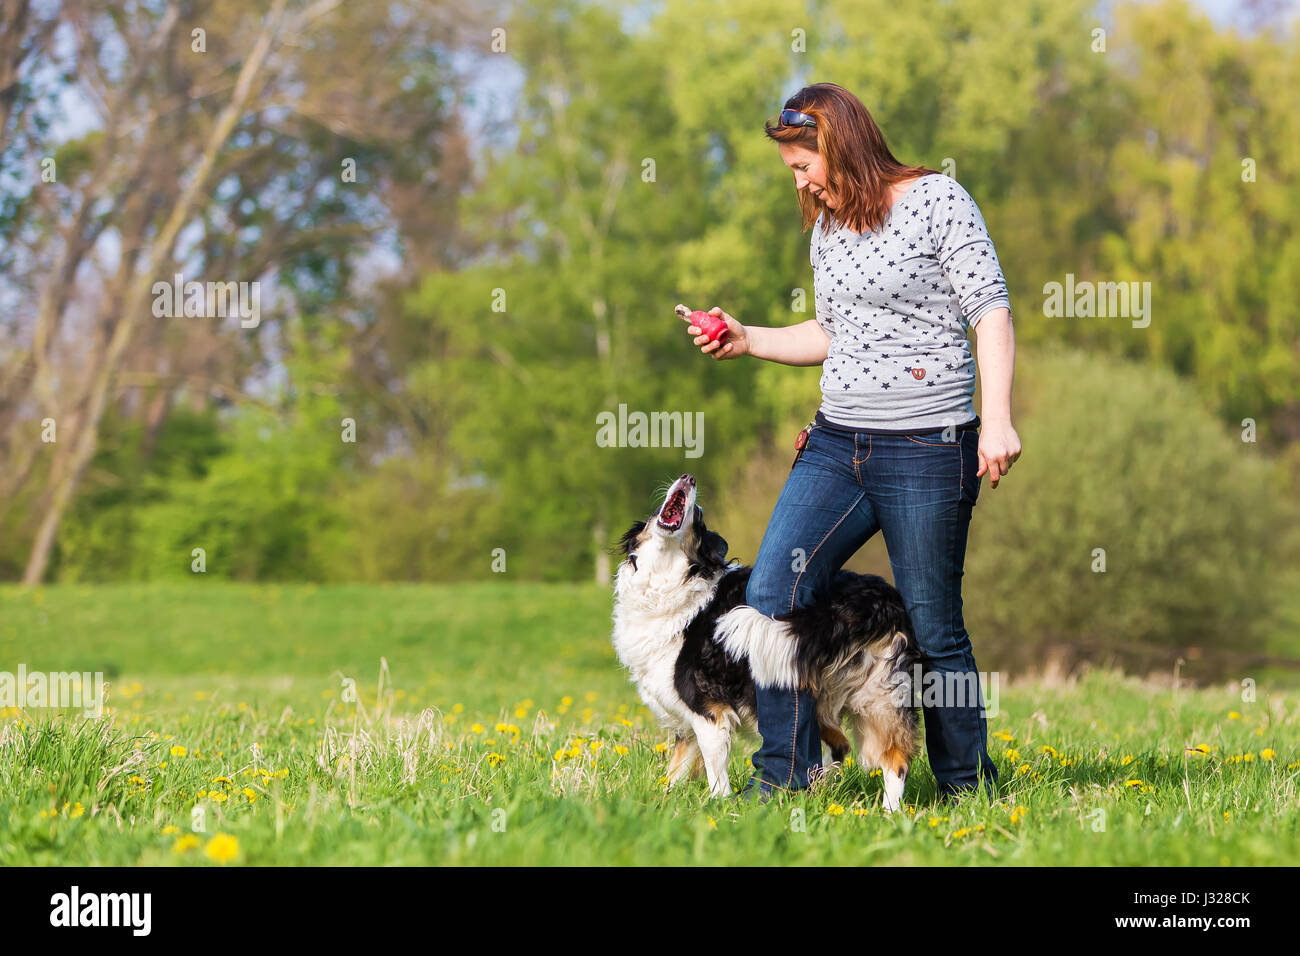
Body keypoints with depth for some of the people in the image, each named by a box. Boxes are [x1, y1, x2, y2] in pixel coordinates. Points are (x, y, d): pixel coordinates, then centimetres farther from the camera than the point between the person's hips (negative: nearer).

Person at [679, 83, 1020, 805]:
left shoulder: (938, 199, -5)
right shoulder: (827, 230, 15)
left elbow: (992, 311, -9)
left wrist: (997, 418, -18)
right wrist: (747, 340, 14)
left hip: (928, 450, -7)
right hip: (836, 446, 7)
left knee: (933, 628, -1)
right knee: (770, 595, -4)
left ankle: (971, 787, 14)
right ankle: (786, 774, 4)